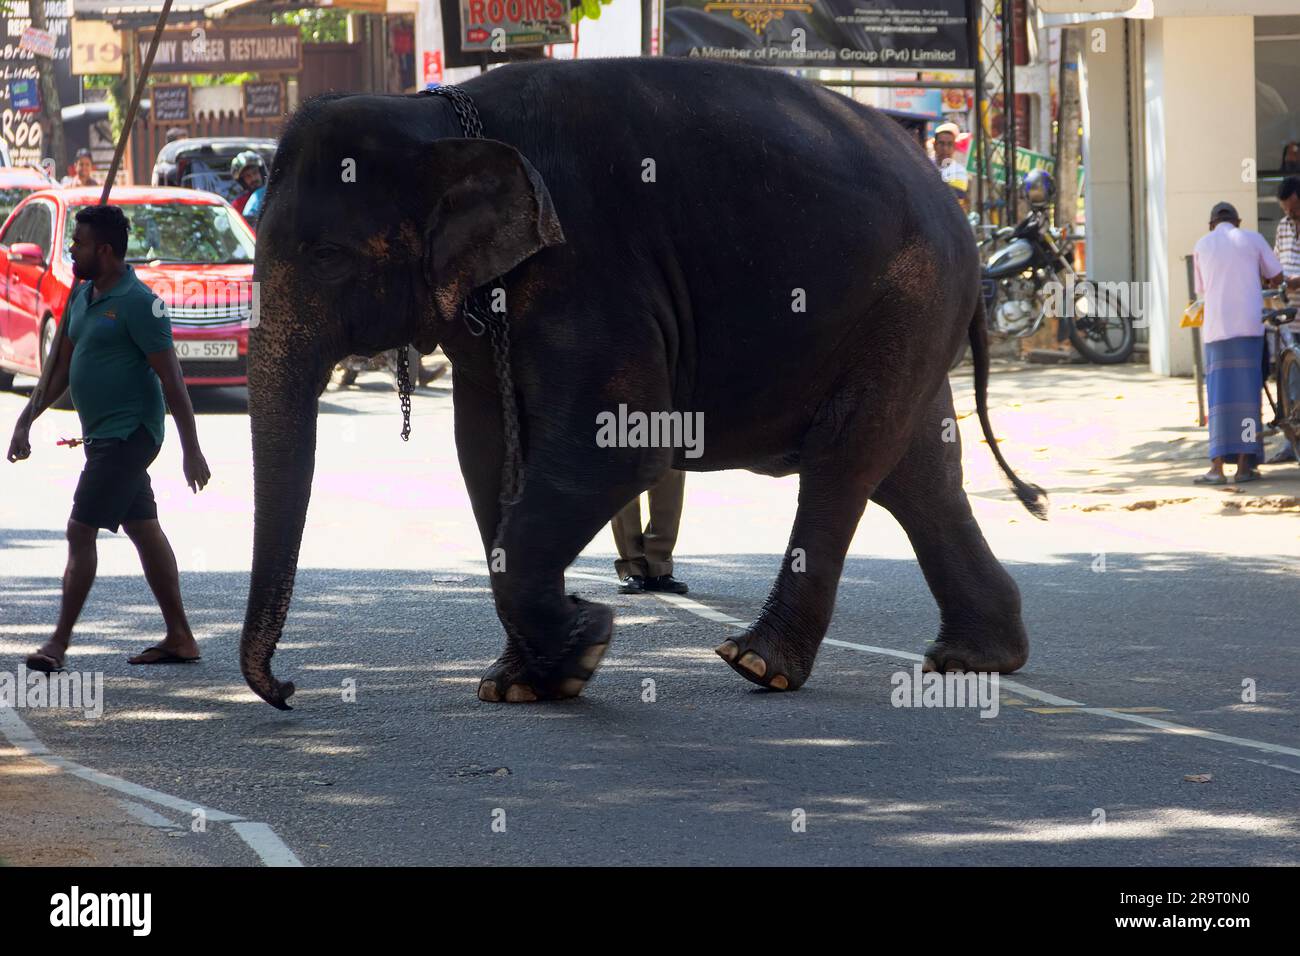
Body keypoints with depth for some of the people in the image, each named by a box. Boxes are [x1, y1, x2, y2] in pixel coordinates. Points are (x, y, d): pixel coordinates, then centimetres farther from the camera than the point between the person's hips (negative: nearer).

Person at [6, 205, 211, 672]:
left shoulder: (137, 302, -16)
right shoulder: (83, 297, 11)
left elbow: (172, 379, -16)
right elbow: (61, 369, 20)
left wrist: (192, 452, -16)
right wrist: (25, 421, 15)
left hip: (128, 435, -9)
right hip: (103, 436, 9)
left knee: (80, 532, -10)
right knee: (144, 531, 12)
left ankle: (60, 642, -8)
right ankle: (180, 637, 17)